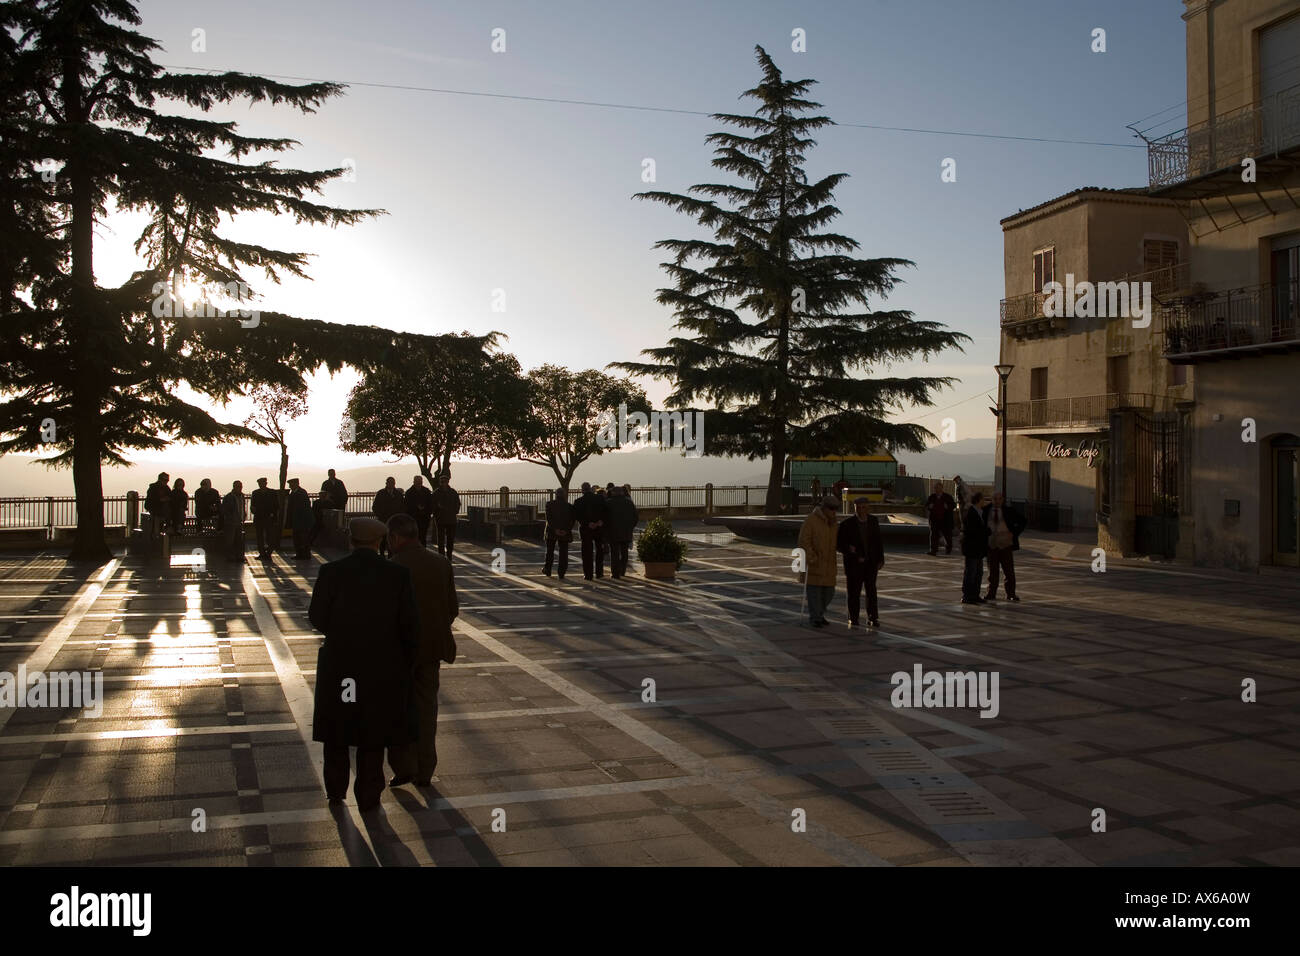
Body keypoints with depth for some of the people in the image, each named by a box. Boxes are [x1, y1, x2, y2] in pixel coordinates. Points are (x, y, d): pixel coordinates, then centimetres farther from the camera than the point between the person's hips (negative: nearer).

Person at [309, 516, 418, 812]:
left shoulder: (331, 572, -11)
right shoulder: (398, 574, -9)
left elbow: (317, 617, -7)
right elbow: (410, 624, -8)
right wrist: (404, 659, 7)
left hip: (339, 663, 0)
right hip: (382, 666, 0)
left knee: (337, 729, 19)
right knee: (373, 733, 13)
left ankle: (336, 790, 30)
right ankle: (368, 796, 18)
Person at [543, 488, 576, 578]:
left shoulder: (549, 504, -4)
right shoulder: (569, 506, -1)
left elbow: (548, 518, -12)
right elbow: (572, 520, -7)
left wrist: (555, 529, -14)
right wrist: (566, 530, -10)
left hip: (551, 532, 0)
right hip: (565, 533, 0)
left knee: (550, 551, 16)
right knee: (563, 553, 5)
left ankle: (547, 571, 26)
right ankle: (561, 574, 1)